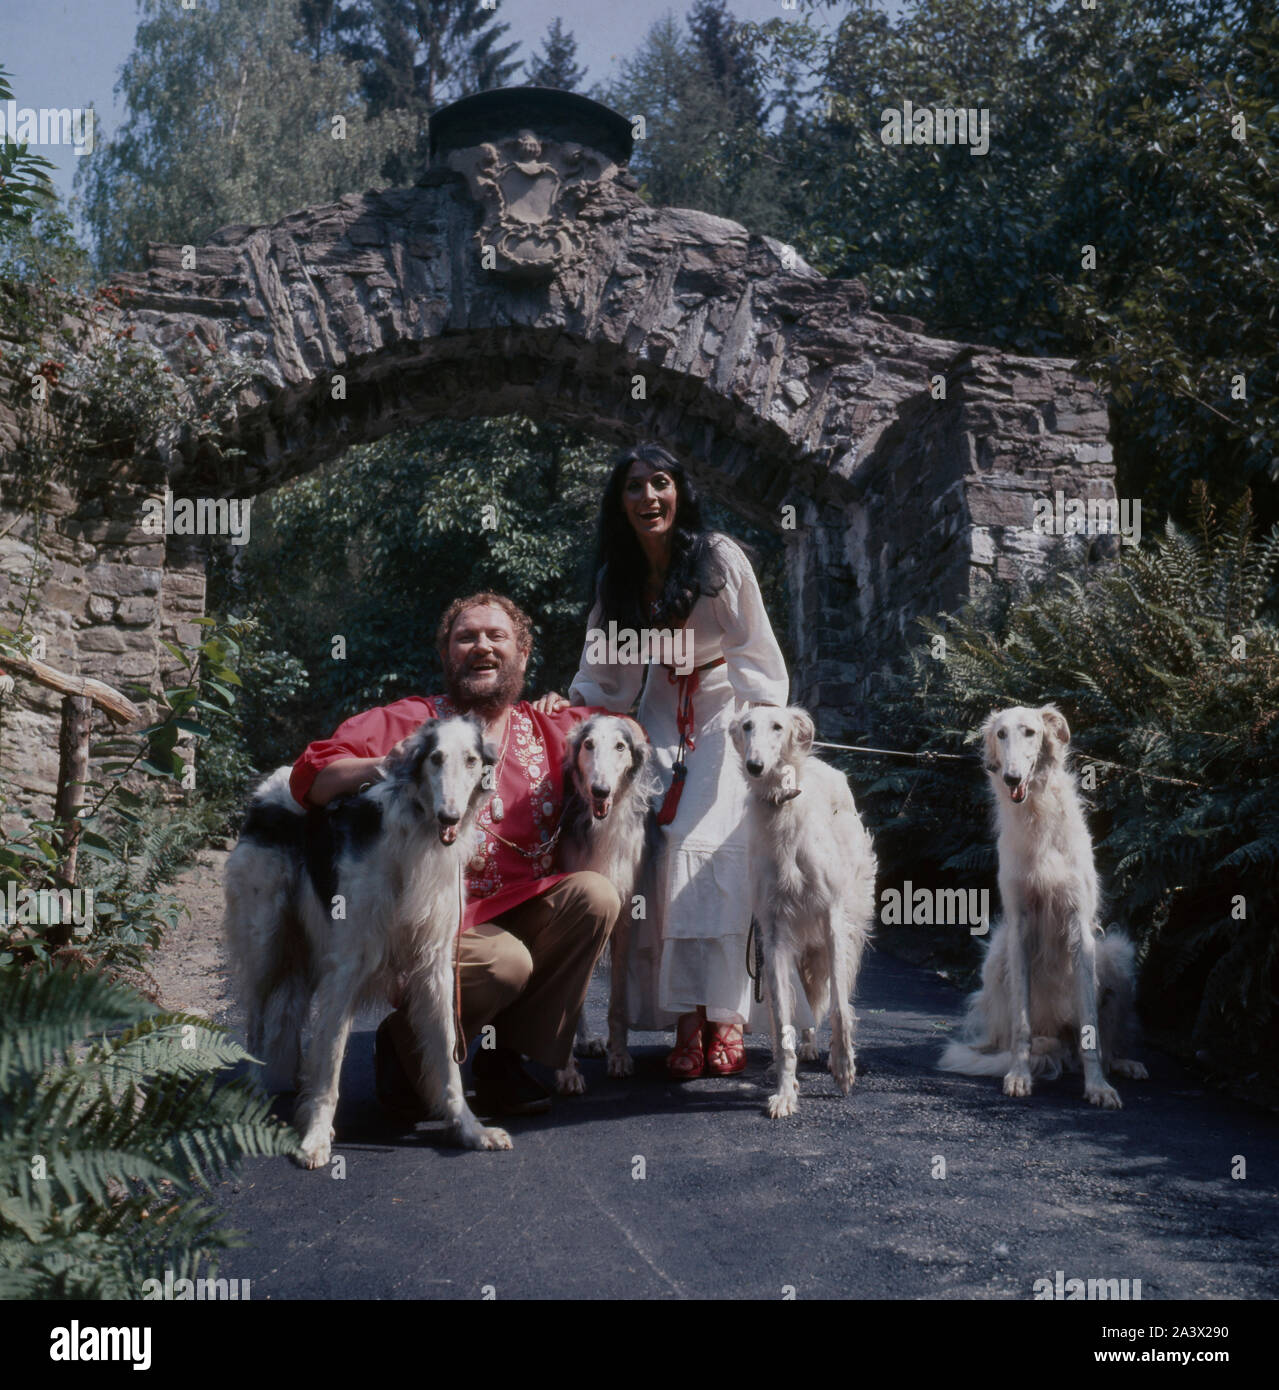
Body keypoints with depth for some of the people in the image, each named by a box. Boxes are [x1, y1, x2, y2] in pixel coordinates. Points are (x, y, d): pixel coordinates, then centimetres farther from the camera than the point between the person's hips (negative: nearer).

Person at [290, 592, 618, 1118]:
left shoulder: (549, 729, 13)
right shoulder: (406, 722, 2)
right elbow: (309, 777, -8)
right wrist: (389, 767, -25)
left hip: (523, 913, 5)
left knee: (594, 895, -22)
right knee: (506, 963, -32)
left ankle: (504, 1058, -8)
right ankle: (405, 1045, 1)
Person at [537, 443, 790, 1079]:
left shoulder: (719, 558, -12)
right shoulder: (617, 576, 3)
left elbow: (756, 655, -12)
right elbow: (608, 672, 6)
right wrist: (571, 699, -12)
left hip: (726, 712, -4)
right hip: (662, 715, 4)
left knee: (708, 842, -20)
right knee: (662, 842, -12)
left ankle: (724, 1018, -16)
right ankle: (686, 1016, -10)